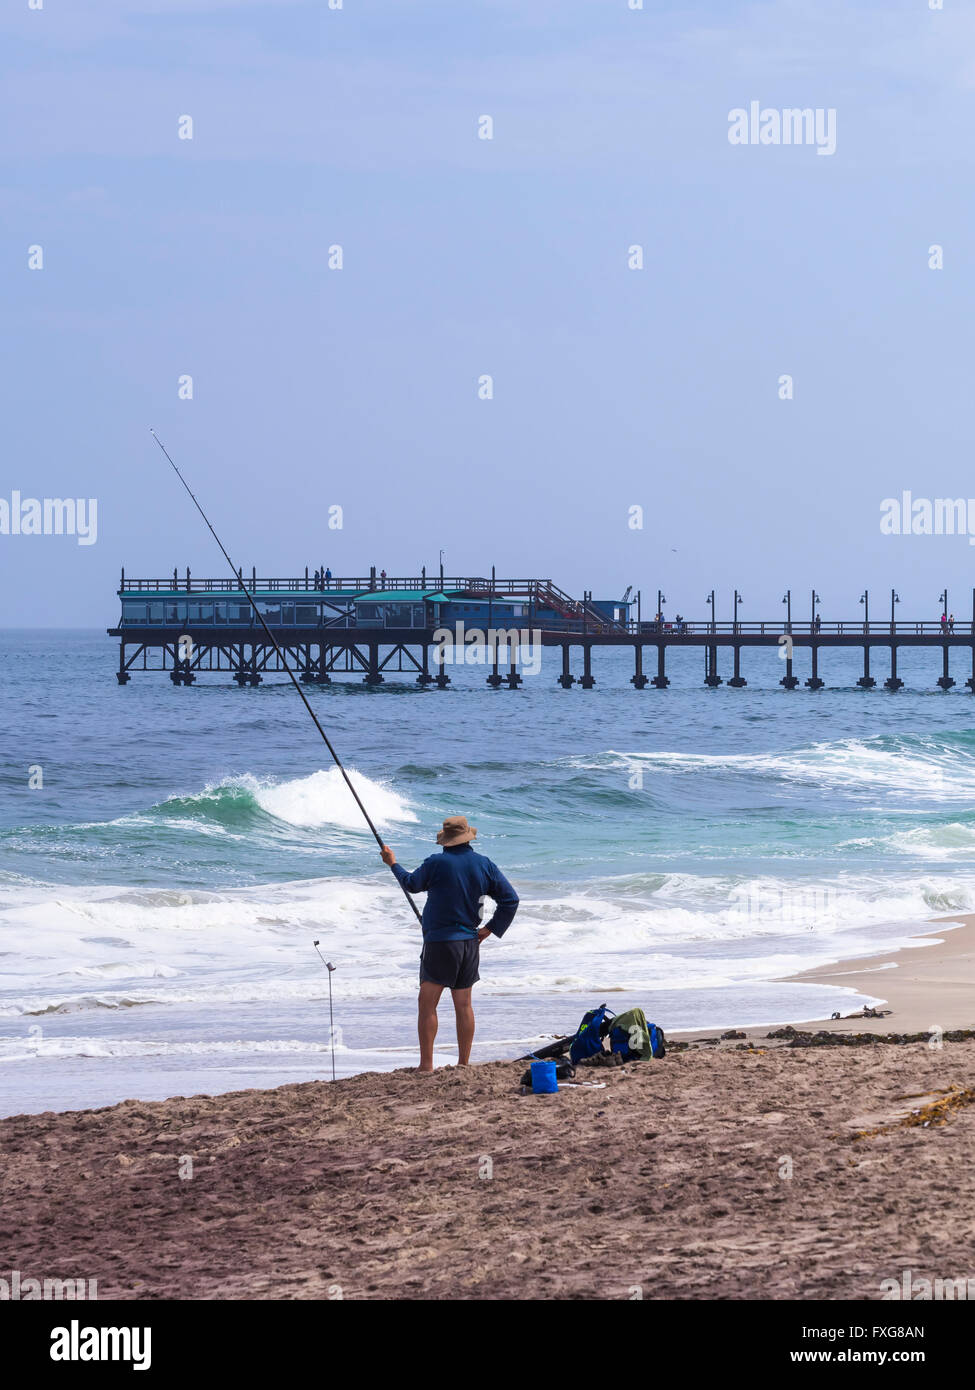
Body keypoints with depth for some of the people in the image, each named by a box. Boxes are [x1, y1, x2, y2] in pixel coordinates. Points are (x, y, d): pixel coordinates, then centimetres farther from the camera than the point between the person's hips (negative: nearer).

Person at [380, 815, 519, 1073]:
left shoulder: (437, 863, -12)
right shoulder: (485, 865, 2)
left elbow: (412, 884, 5)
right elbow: (510, 899, 3)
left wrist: (393, 864, 21)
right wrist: (490, 929, 9)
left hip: (439, 941, -5)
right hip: (470, 943, 5)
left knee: (427, 1003, -1)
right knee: (463, 1004, 12)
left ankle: (426, 1065, -6)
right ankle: (464, 1063, 13)